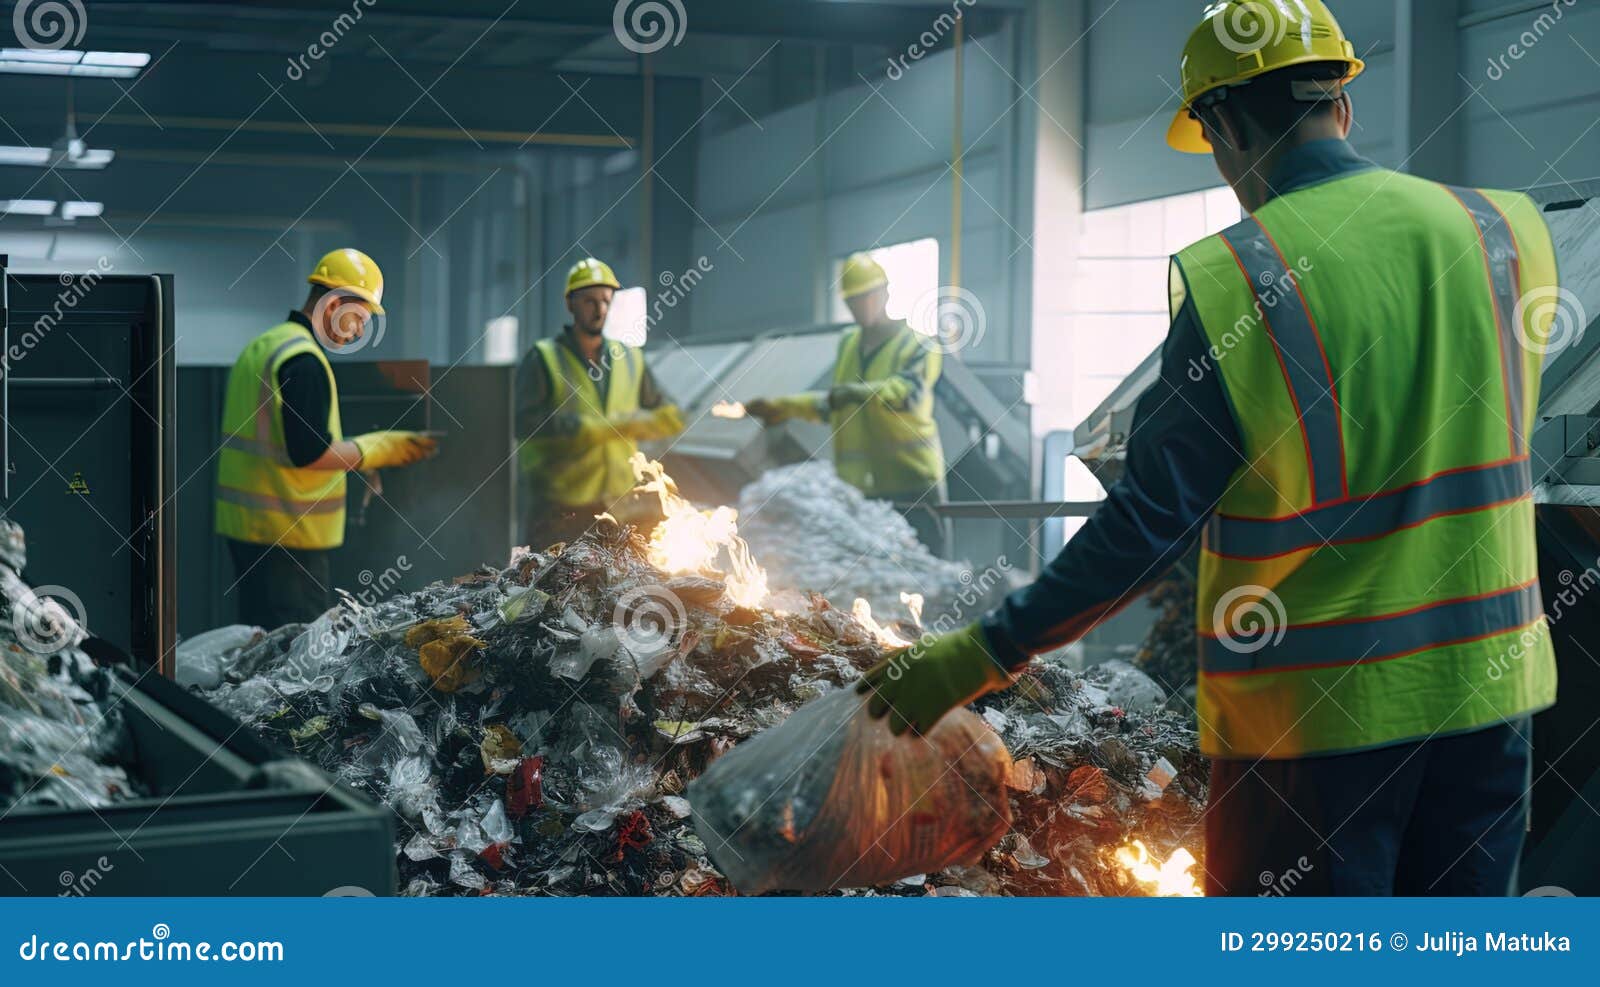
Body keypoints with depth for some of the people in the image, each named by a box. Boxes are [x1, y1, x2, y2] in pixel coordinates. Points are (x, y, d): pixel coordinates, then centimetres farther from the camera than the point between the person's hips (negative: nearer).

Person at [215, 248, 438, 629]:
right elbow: (309, 452, -22)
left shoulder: (259, 347, 16)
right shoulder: (303, 361, -16)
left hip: (242, 522, 10)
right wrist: (376, 450, -10)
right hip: (286, 533, -10)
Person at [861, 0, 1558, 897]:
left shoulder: (1227, 280, -16)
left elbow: (1149, 525, -16)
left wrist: (983, 656, -8)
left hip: (1314, 711, -4)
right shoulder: (1508, 229, -1)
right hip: (1491, 683, 5)